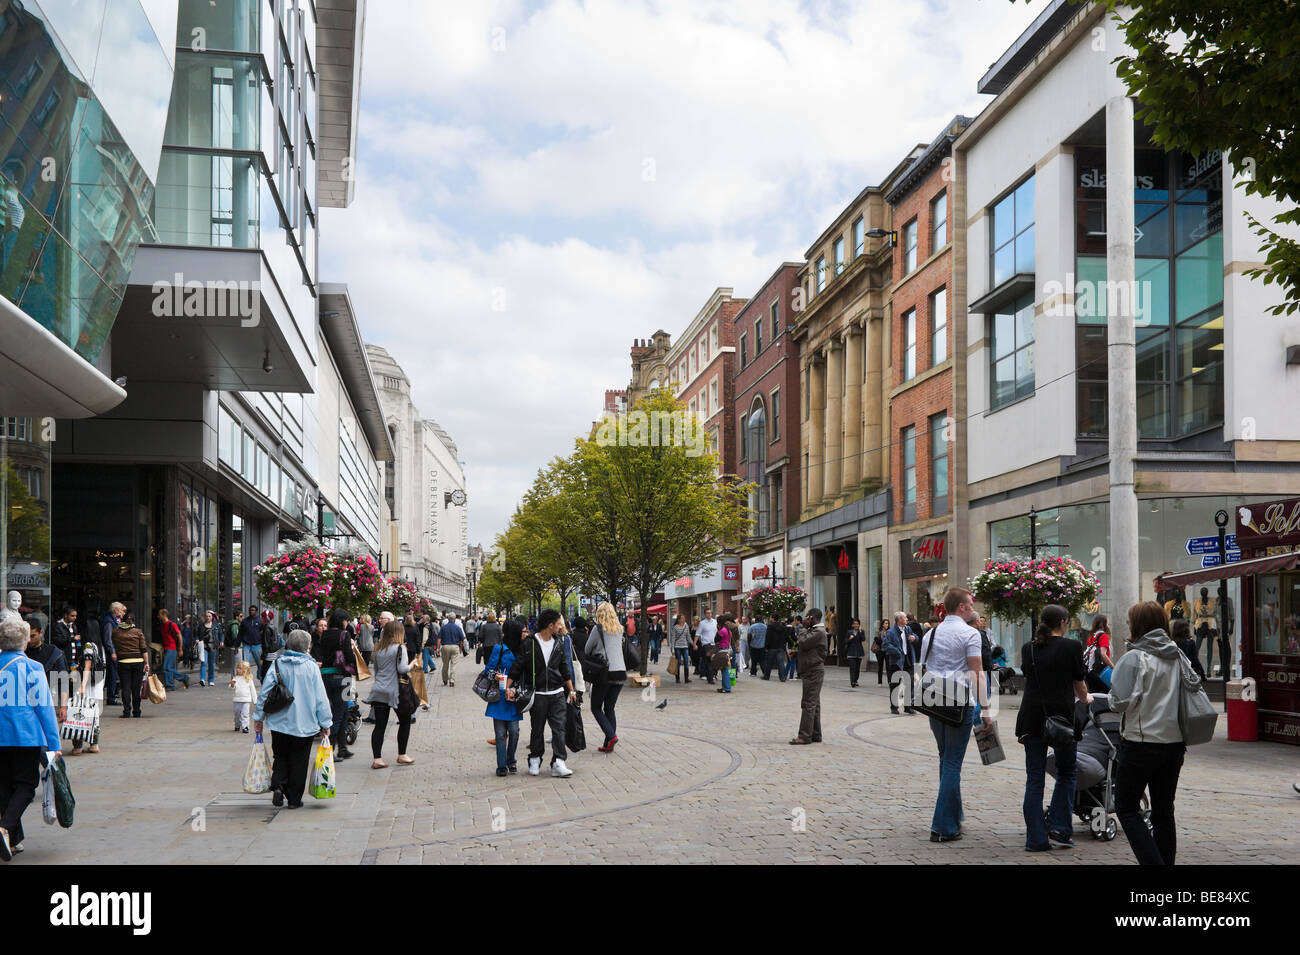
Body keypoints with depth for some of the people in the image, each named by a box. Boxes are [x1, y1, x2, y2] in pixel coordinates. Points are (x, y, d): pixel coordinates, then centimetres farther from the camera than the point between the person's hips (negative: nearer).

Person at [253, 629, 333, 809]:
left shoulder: (277, 665, -2)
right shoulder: (311, 667, -6)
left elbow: (264, 693, -1)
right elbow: (321, 698, -5)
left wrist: (258, 718, 8)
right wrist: (325, 724, 2)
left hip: (279, 723, 2)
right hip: (304, 725, -2)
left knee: (280, 757, 18)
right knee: (299, 762, 9)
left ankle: (278, 785, -5)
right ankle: (294, 799, 11)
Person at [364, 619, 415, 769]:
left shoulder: (379, 649, 11)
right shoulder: (400, 648, -8)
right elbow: (402, 669, -17)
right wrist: (412, 664, 1)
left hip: (378, 691, 5)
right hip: (394, 691, -5)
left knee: (380, 725, 3)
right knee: (405, 721, 13)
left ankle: (377, 759, -1)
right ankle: (402, 755, 17)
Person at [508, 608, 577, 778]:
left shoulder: (558, 645, 11)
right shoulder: (529, 644, -4)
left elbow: (565, 670, 18)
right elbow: (516, 667, -4)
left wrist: (571, 690, 16)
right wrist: (509, 687, -11)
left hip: (557, 693, 3)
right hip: (537, 694, -3)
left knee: (559, 728, -5)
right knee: (537, 729, 7)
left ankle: (558, 763, -7)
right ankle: (534, 760, 22)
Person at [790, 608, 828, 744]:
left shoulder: (818, 632, -14)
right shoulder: (814, 630, 19)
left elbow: (803, 642, -21)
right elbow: (804, 645, 21)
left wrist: (803, 630, -9)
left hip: (813, 672, -11)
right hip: (812, 671, 11)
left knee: (809, 704, -10)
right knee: (814, 704, 13)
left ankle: (805, 736, -10)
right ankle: (815, 735, 18)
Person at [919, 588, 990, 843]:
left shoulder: (930, 634, 13)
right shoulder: (969, 633, -7)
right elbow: (976, 674, -12)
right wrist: (985, 709, -10)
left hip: (933, 704, 6)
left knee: (945, 760, 18)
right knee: (953, 763, -3)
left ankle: (953, 816, 26)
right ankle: (944, 827, -3)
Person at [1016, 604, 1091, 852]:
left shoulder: (1028, 649, 9)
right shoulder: (1072, 647, -2)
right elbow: (1079, 685, 8)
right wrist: (1085, 698, 30)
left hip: (1031, 717, 3)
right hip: (1062, 716, -3)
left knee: (1034, 778, 6)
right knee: (1066, 774, 15)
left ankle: (1036, 839, 5)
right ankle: (1059, 828, 9)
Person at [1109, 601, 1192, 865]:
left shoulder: (1134, 658, -13)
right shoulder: (1177, 656, 6)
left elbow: (1121, 702, -17)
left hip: (1142, 742, -6)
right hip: (1174, 742, 6)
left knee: (1126, 807, 4)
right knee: (1164, 811, 14)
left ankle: (1152, 862, -7)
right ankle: (1166, 860, 16)